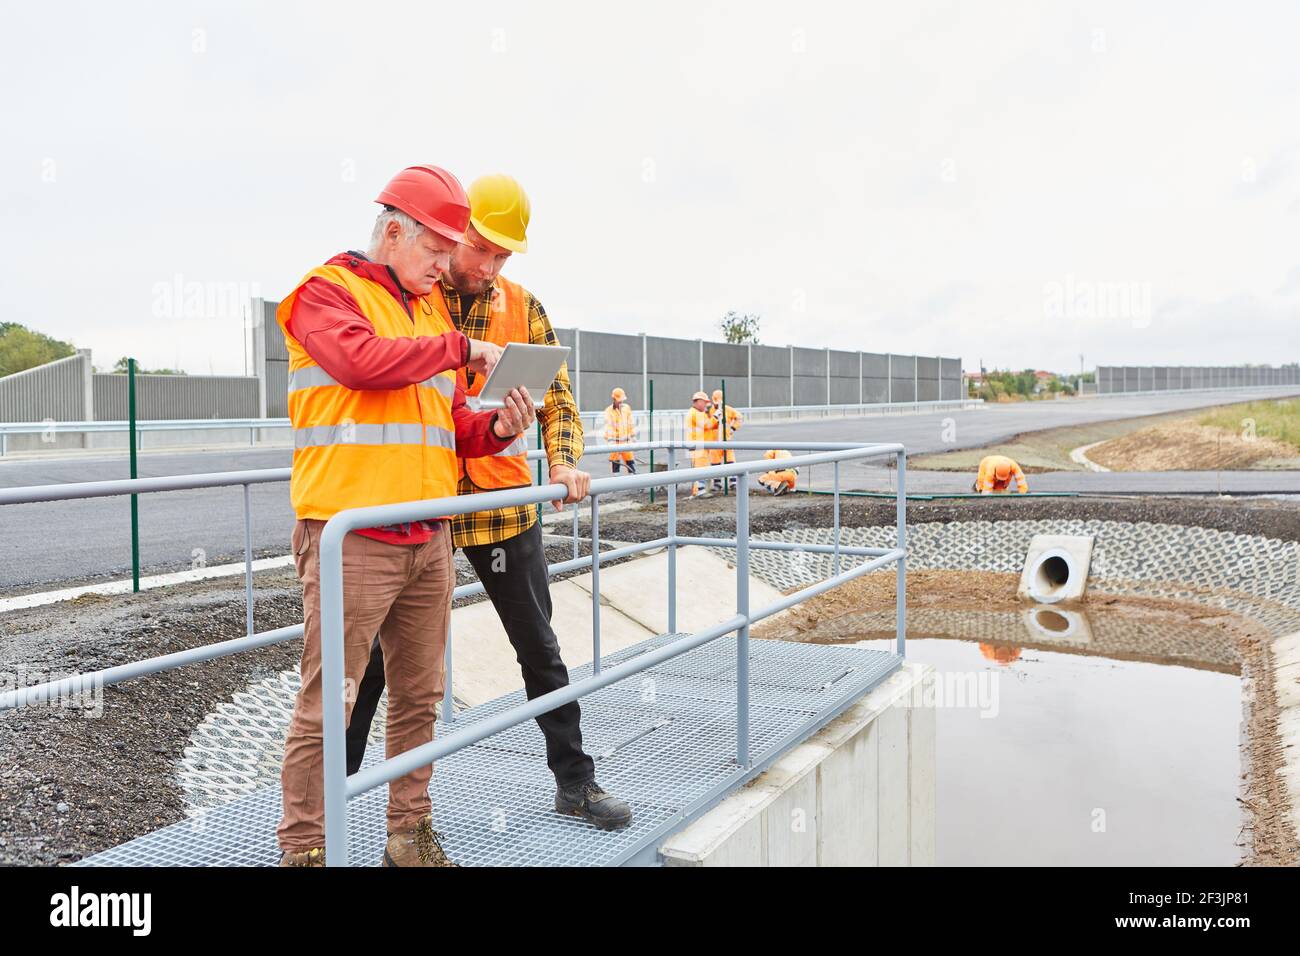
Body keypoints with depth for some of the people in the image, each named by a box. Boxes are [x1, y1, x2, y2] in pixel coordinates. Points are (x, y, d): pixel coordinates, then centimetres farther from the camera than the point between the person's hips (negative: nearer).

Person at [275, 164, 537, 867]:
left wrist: (495, 429, 1)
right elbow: (361, 360, -22)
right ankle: (303, 847, 12)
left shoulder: (432, 313, 20)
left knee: (419, 697, 13)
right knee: (327, 705, -3)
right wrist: (460, 349, -11)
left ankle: (410, 834, 27)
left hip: (429, 538, 7)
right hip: (351, 539, -7)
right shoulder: (327, 292, 0)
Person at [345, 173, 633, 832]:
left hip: (502, 502, 3)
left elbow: (557, 400, 5)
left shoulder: (523, 309, 4)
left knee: (539, 647, 11)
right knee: (379, 653, 8)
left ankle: (574, 780, 26)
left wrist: (563, 462, -12)